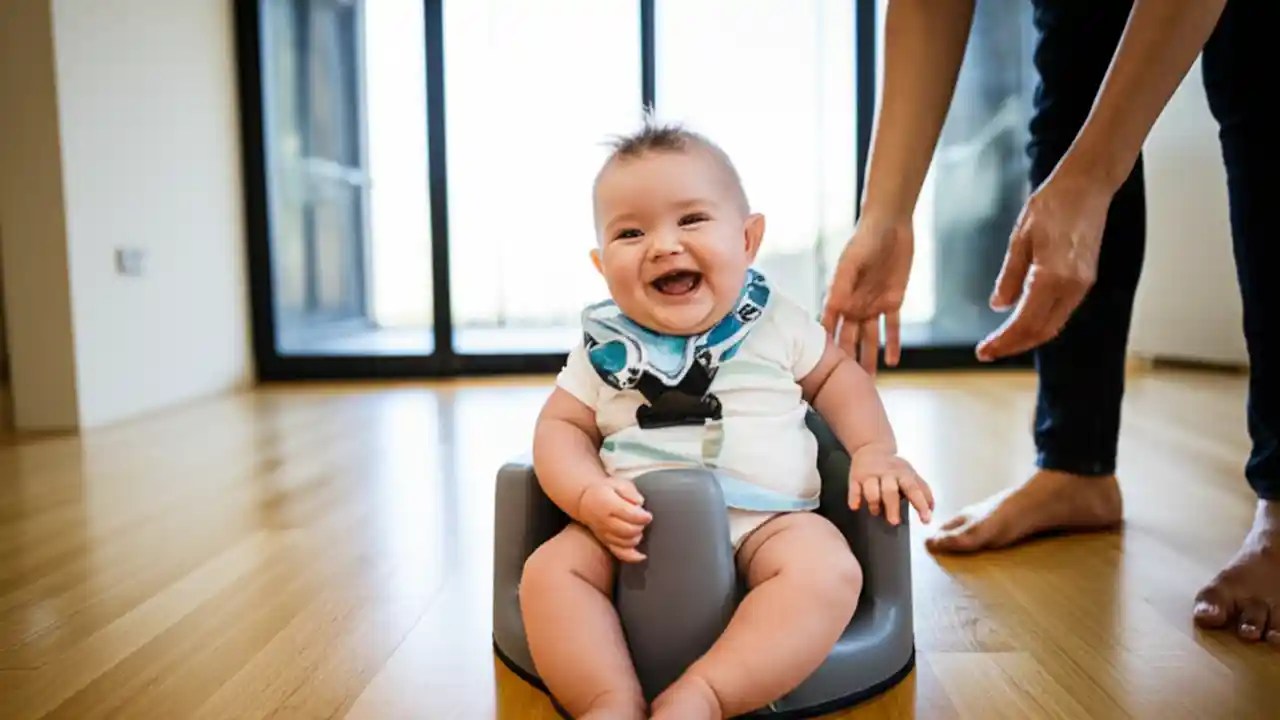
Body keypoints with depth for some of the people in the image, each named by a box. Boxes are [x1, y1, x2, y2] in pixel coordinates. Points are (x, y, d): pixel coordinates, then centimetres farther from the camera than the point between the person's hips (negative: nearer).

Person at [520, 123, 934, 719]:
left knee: (829, 572, -30)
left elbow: (835, 374, 18)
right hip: (636, 530, 1)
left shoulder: (774, 322, 4)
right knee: (549, 570, -21)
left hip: (765, 520, 0)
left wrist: (874, 451, 1)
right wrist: (590, 496, -16)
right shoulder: (605, 346, 4)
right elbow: (561, 426, 5)